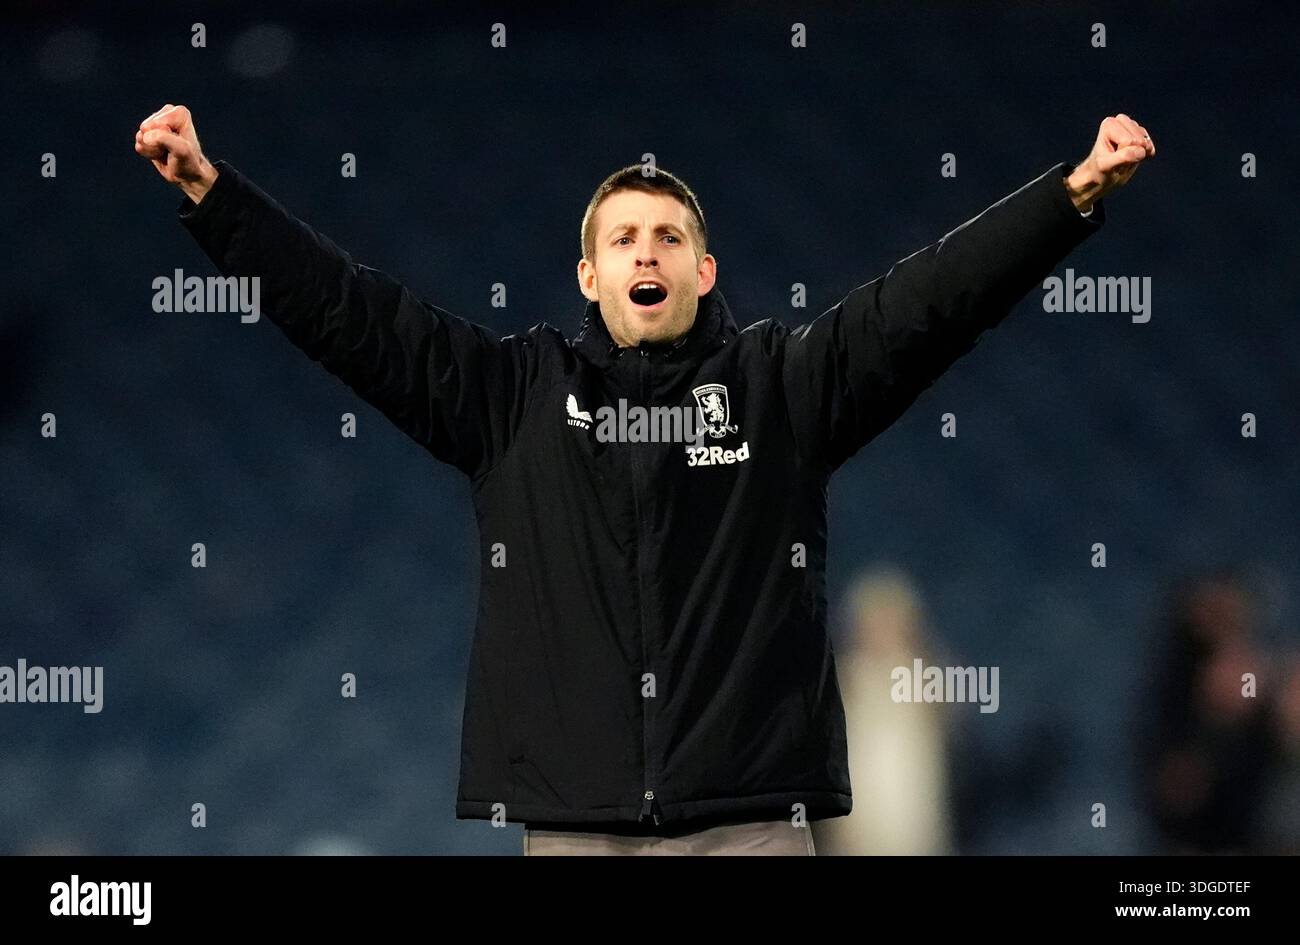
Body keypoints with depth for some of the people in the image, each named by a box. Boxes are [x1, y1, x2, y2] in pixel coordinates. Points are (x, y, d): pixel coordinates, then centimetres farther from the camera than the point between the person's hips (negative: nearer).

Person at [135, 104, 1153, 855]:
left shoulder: (785, 382, 8)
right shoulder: (513, 391, 11)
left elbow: (936, 295, 0)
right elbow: (348, 309, 8)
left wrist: (1076, 193, -11)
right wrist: (210, 192, 1)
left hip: (750, 819, -1)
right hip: (571, 820, 1)